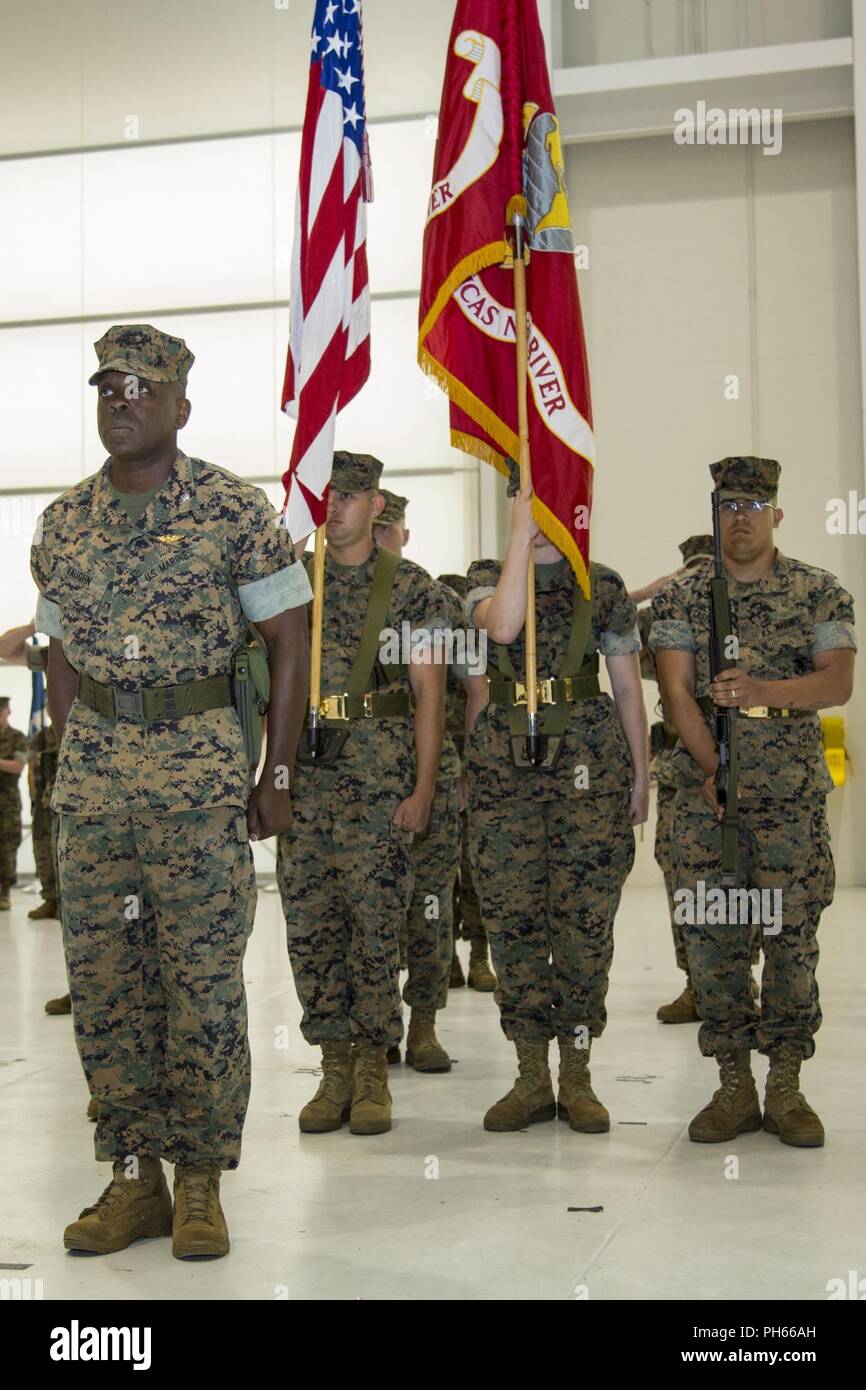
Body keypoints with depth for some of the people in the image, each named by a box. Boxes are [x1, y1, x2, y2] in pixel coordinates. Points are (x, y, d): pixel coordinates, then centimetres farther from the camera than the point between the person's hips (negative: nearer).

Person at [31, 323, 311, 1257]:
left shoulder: (235, 510, -3)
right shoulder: (61, 524, 9)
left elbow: (288, 643, -1)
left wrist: (276, 775, -3)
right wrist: (75, 759, 11)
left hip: (200, 768, -4)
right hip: (91, 779, 4)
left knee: (204, 980, -2)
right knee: (103, 980, 6)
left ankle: (200, 1180, 11)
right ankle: (133, 1174, 18)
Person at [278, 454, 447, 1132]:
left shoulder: (412, 587, 3)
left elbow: (429, 692, 0)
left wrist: (423, 786, -8)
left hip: (379, 779, -3)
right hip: (300, 776, 3)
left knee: (376, 922, -2)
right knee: (309, 923, 4)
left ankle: (373, 1071, 10)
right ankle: (334, 1067, 15)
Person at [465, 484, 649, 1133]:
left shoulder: (604, 587, 9)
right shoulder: (487, 577, 9)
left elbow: (628, 688, 10)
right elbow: (502, 625, -16)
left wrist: (641, 775, 6)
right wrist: (521, 536, -13)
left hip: (591, 762, 0)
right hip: (505, 759, 1)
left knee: (585, 921, -1)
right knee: (514, 921, 1)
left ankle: (577, 1078, 10)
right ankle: (531, 1079, 12)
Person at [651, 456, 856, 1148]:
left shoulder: (821, 593, 5)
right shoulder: (682, 598, 7)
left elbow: (838, 681, -6)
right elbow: (677, 689, -1)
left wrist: (762, 690, -24)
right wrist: (715, 769, -13)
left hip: (794, 789, -1)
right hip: (704, 785, 1)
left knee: (793, 934, -1)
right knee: (713, 935, 0)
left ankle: (786, 1084, 9)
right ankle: (734, 1083, 10)